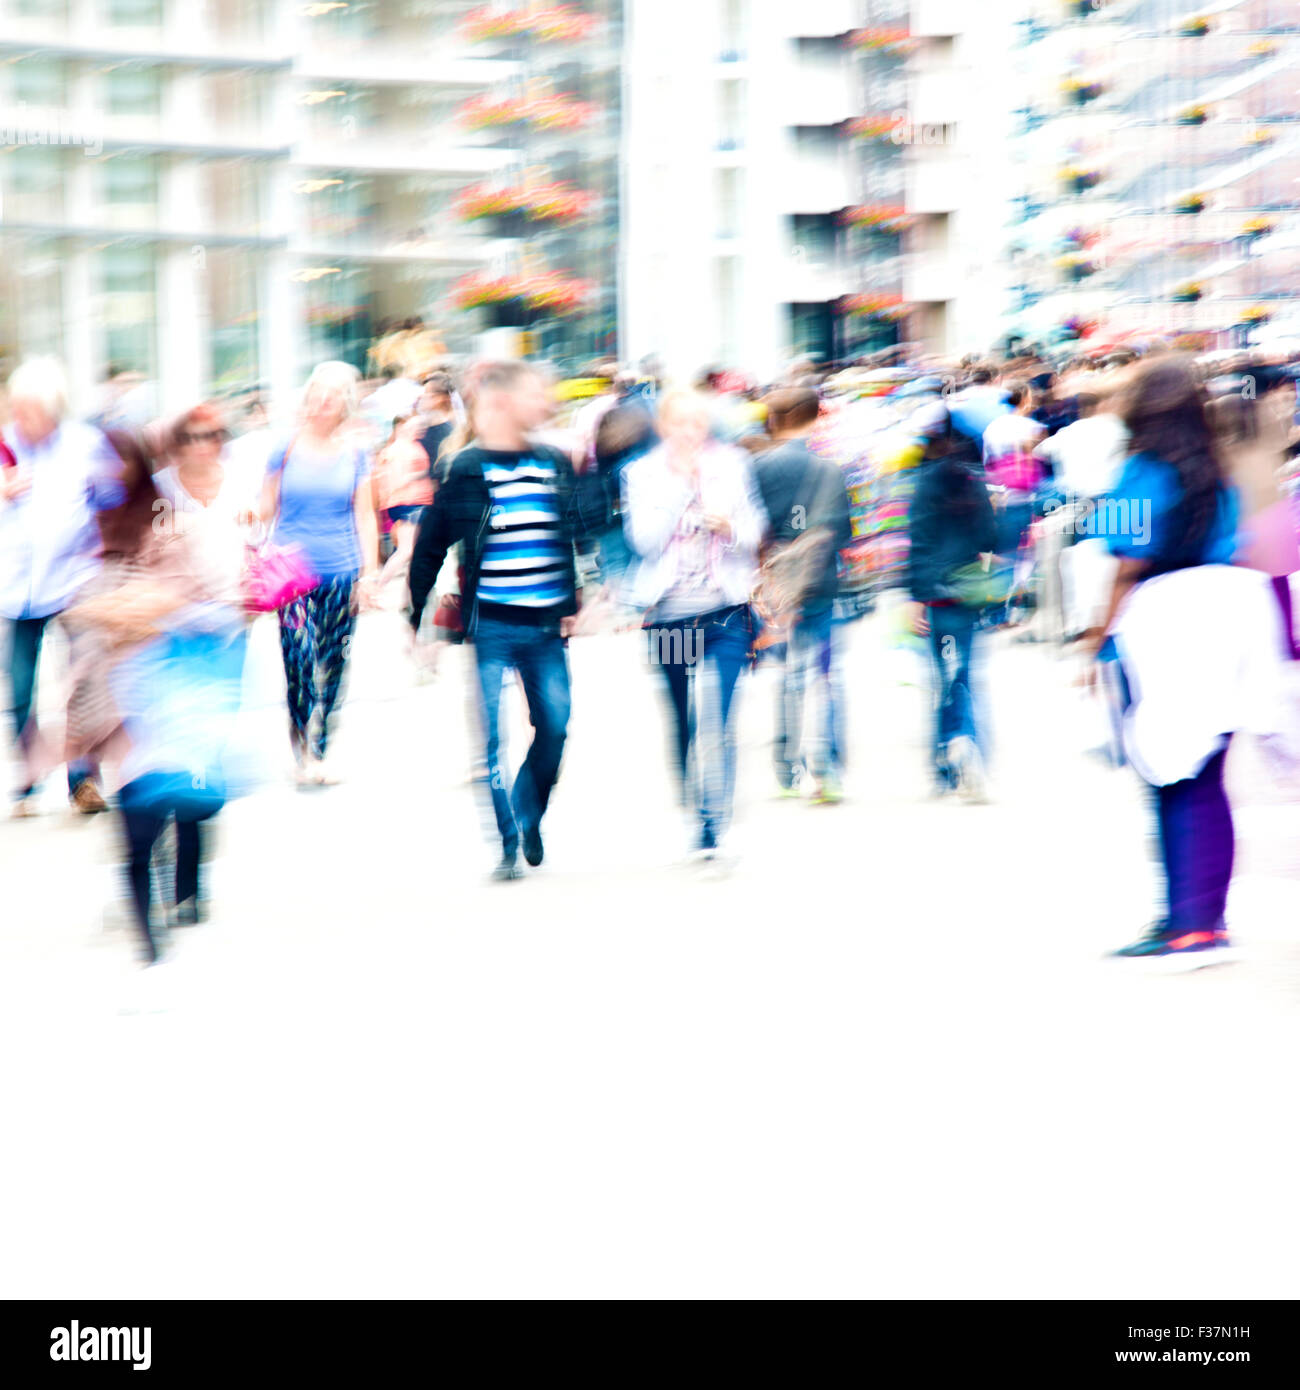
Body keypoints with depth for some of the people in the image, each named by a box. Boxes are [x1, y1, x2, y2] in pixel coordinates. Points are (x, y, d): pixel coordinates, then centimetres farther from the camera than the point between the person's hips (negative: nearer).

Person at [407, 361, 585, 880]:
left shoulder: (554, 464, 7)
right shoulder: (466, 468, -6)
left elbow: (571, 538, 16)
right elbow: (430, 546, -1)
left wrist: (572, 604, 10)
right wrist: (418, 618, 0)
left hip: (545, 624, 4)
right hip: (492, 625, -4)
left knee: (556, 726, 2)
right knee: (494, 736, -4)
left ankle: (528, 816, 26)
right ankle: (508, 842, 6)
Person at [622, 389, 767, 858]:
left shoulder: (732, 465, 6)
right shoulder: (643, 473, 3)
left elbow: (755, 532, 7)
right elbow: (644, 539, -9)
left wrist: (728, 526, -15)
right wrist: (680, 483, -14)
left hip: (726, 612, -1)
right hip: (670, 612, 1)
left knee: (715, 720, -14)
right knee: (683, 722, 11)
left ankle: (712, 827, -12)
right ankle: (696, 811, 30)